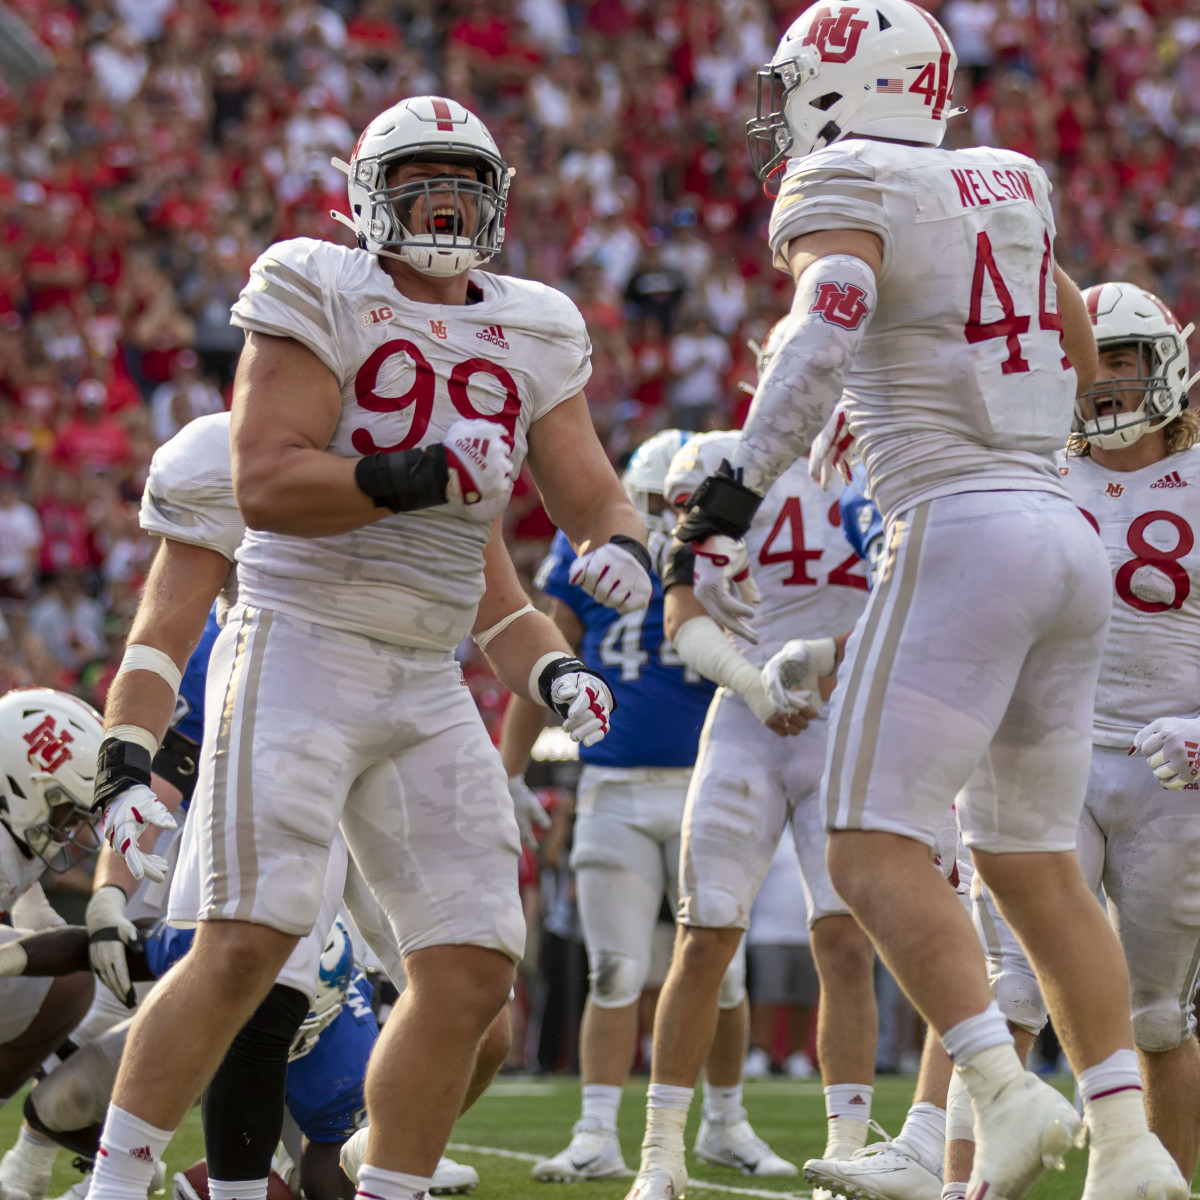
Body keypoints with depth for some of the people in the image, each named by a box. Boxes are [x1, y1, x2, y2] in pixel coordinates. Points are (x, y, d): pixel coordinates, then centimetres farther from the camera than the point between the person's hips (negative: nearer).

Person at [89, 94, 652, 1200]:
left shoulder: (531, 340, 13)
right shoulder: (323, 299, -5)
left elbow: (596, 501, 12)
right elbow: (264, 485, -15)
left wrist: (622, 546, -12)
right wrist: (421, 476, -26)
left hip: (428, 686, 6)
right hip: (301, 652, -6)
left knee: (474, 971, 1)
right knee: (247, 945, -15)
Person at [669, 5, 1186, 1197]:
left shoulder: (842, 190, -4)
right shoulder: (1009, 189, 18)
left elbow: (824, 335, -24)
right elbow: (1081, 359, 31)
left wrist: (731, 495, -27)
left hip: (960, 531, -8)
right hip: (1066, 536, 8)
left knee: (874, 848, -7)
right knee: (1032, 863, 13)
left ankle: (1005, 1094, -21)